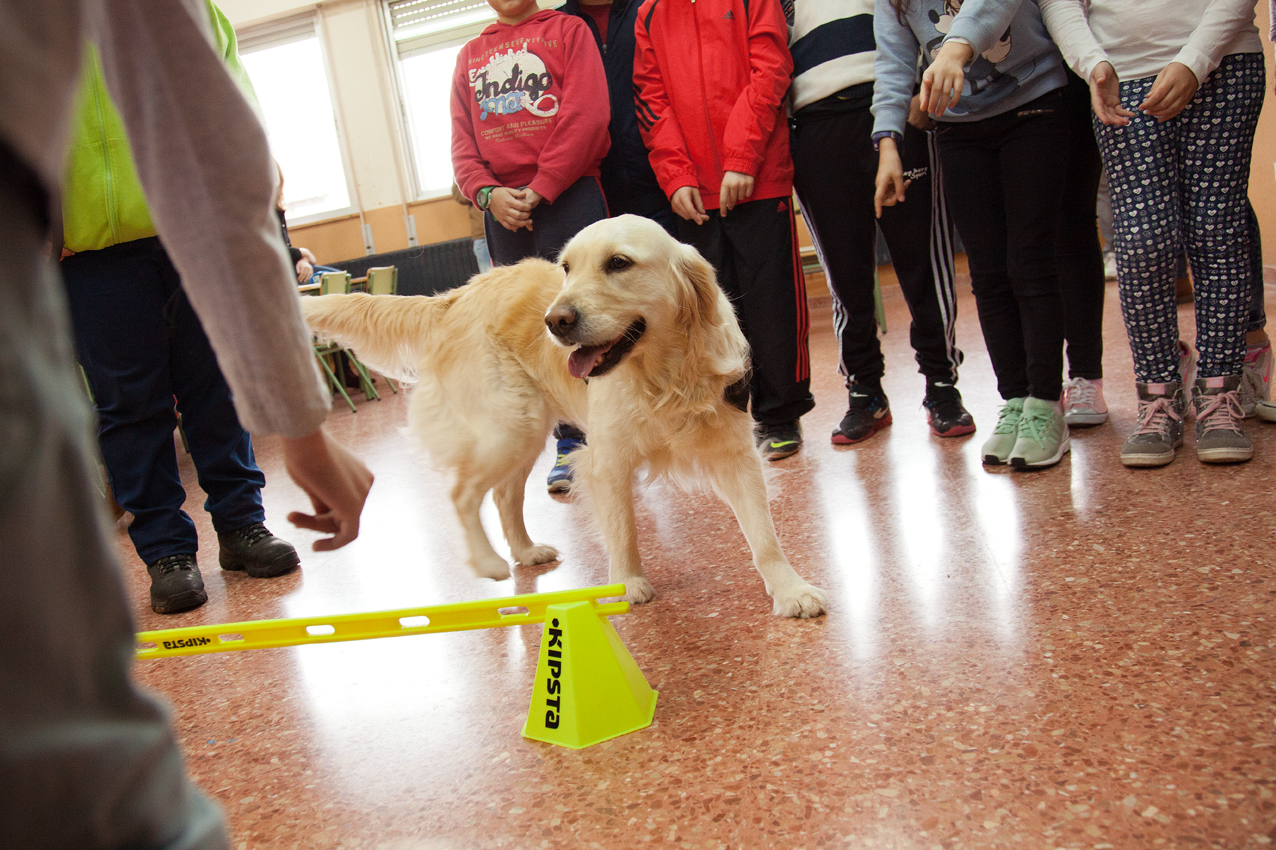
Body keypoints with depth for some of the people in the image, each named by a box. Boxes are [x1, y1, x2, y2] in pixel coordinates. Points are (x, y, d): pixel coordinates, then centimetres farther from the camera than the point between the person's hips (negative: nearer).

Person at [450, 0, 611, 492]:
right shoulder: (469, 56, 21)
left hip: (566, 193, -4)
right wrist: (487, 192, -5)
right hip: (502, 208, 4)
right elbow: (462, 141, 14)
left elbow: (587, 114, -4)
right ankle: (570, 442, 9)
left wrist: (540, 188, -10)